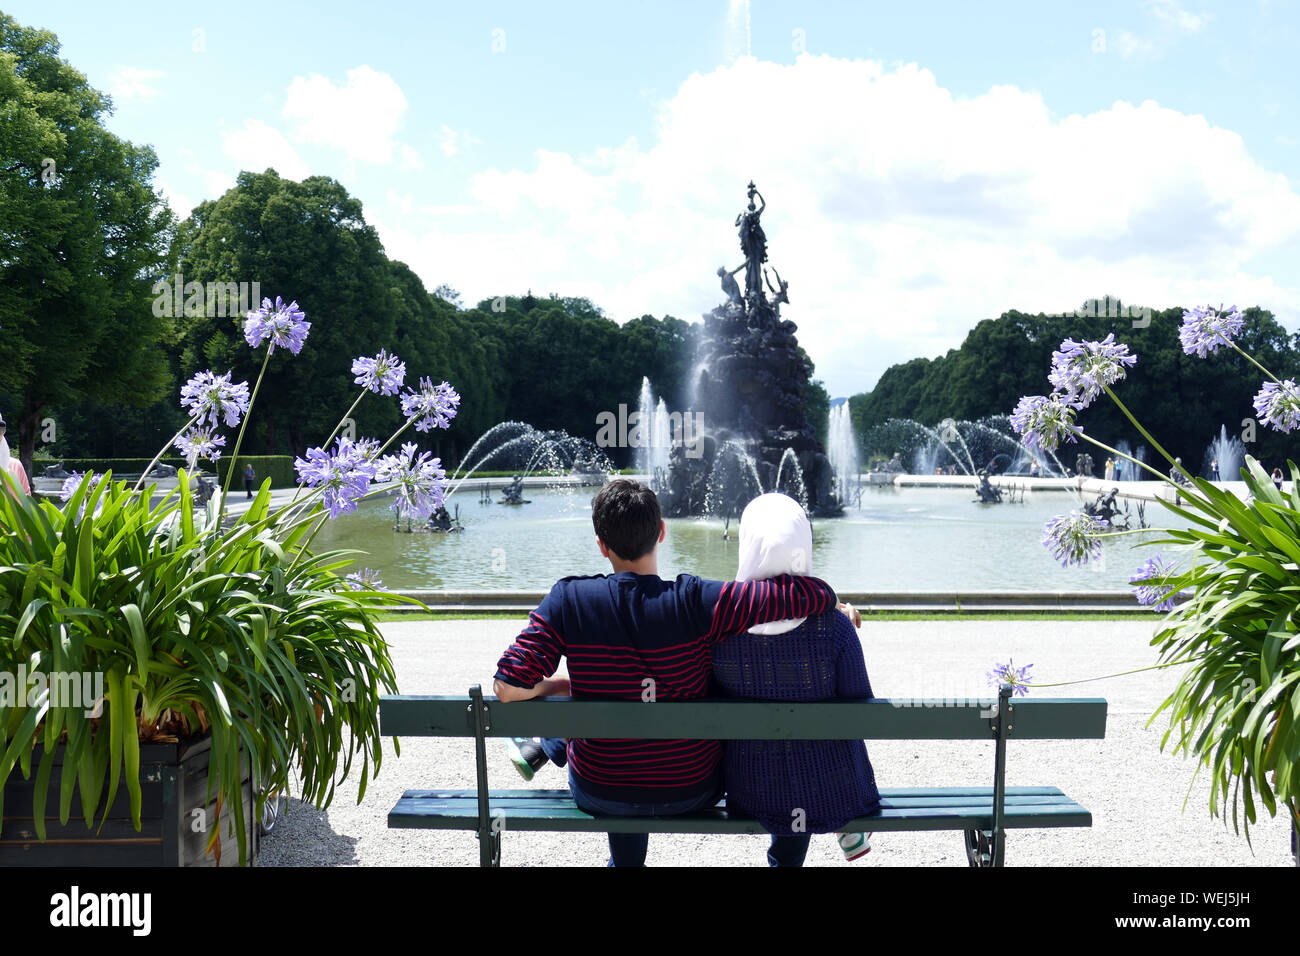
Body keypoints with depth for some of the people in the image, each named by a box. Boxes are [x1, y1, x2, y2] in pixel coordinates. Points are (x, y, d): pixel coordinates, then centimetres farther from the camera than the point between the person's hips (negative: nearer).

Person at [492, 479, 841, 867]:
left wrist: (554, 686, 1)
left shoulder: (569, 599, -19)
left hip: (599, 794, 1)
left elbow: (508, 689, -21)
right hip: (693, 792, 0)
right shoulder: (695, 602, -23)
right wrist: (831, 603, -1)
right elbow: (815, 594, -25)